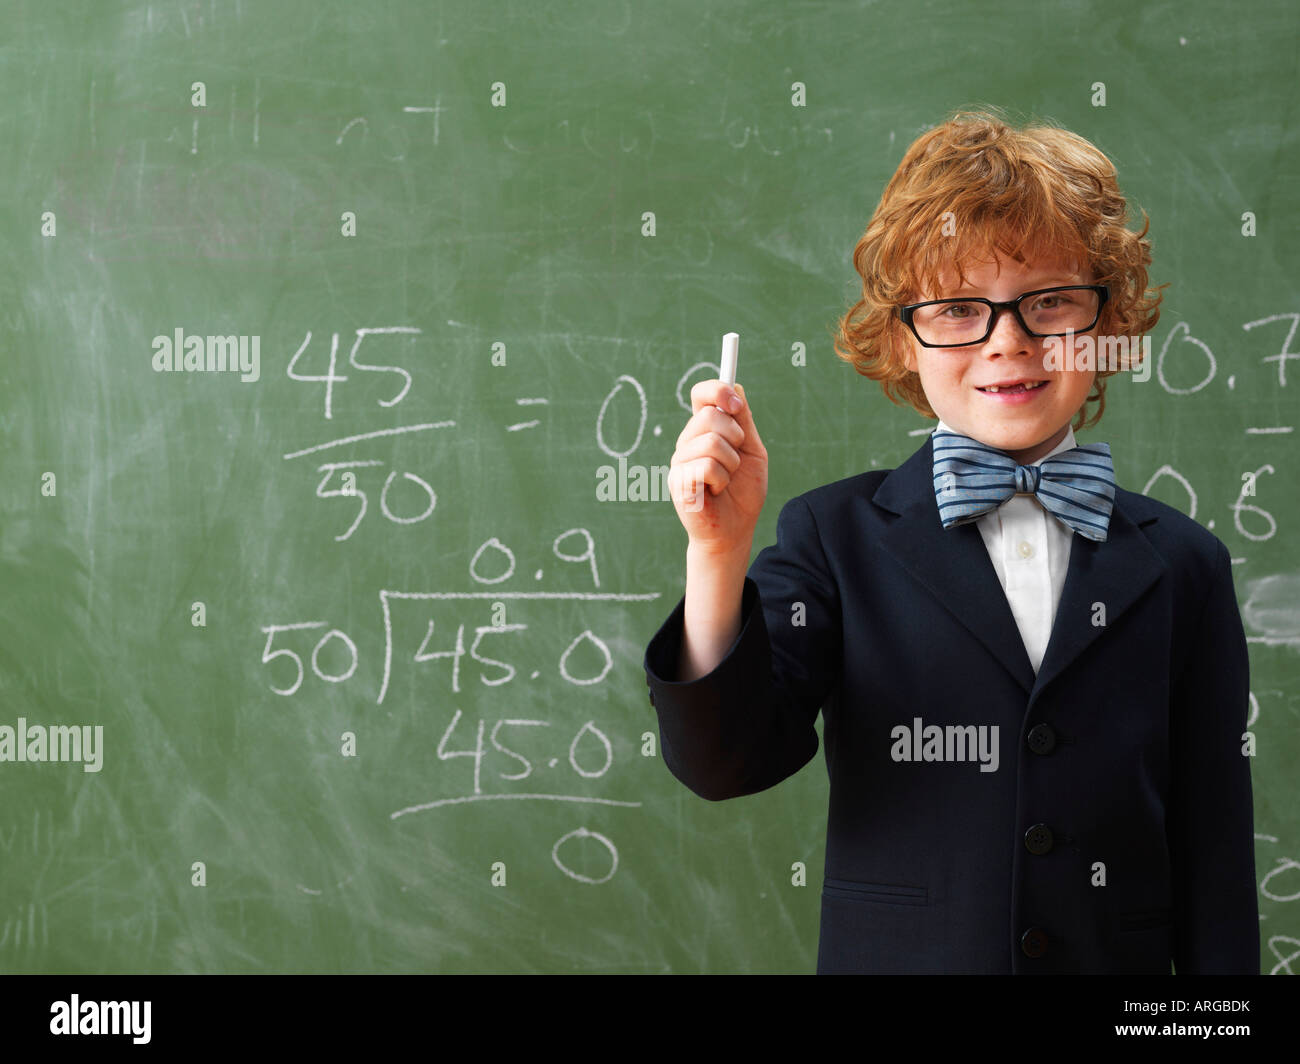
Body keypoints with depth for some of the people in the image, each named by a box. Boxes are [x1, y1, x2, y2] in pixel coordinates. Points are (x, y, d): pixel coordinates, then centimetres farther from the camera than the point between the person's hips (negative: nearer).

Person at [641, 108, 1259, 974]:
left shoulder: (1181, 567, 0)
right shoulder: (836, 538, -3)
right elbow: (724, 763, -15)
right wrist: (719, 555, -27)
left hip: (1117, 958, 1)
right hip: (893, 953, -1)